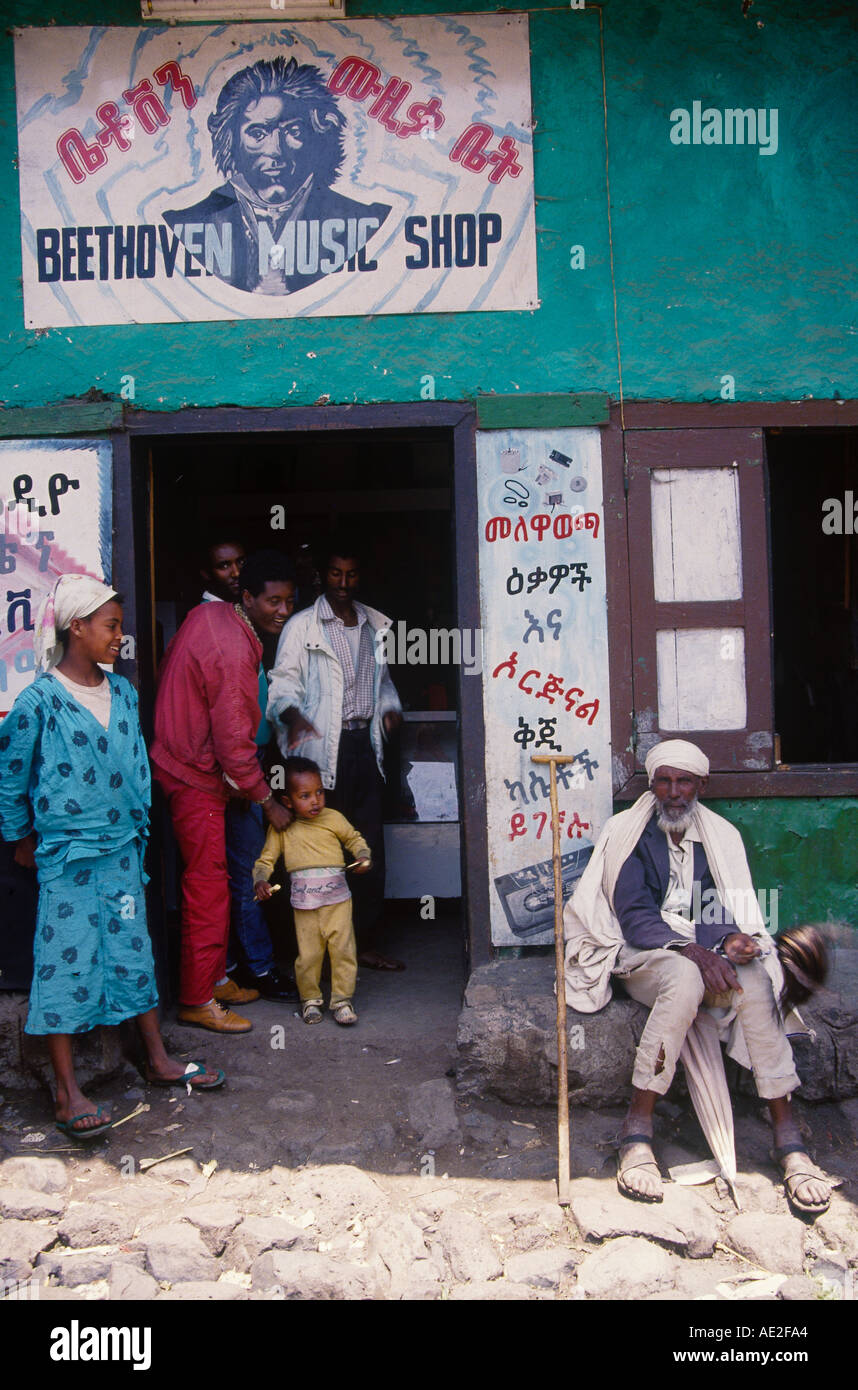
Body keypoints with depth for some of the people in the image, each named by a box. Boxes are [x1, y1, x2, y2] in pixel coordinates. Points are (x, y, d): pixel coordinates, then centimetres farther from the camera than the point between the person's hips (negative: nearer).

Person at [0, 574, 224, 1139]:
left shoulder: (123, 692, 5)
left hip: (123, 846, 6)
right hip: (67, 853, -6)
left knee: (133, 949, 14)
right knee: (67, 959, 0)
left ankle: (158, 1059, 27)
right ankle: (68, 1092, 10)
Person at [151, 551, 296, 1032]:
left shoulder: (208, 613, 2)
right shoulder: (235, 654, -25)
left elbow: (169, 665, 16)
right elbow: (235, 742, -22)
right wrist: (268, 801, -11)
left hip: (181, 757, 10)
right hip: (197, 776, -10)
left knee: (212, 878, 16)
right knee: (208, 886, -4)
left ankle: (215, 977, 27)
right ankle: (198, 1001, 5)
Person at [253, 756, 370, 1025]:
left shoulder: (334, 819, 4)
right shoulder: (281, 829, 2)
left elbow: (354, 839, 19)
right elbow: (266, 859, 8)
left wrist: (363, 856, 1)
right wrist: (260, 881, -10)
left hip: (337, 898, 1)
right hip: (304, 904, -1)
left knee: (343, 949, 0)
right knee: (308, 953, 3)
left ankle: (342, 1000, 13)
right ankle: (310, 999, 24)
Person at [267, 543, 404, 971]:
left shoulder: (373, 625, 16)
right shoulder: (302, 626, 0)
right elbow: (283, 681, -5)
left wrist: (389, 706, 7)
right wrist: (292, 715, -25)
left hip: (365, 743, 5)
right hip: (324, 749, -5)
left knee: (371, 849, 7)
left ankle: (366, 944, 19)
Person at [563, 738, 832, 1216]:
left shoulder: (721, 836, 11)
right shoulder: (628, 834, 0)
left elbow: (722, 910, 4)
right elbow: (633, 915, -9)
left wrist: (728, 938, -20)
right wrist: (691, 950, -24)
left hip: (706, 951, 3)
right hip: (644, 954, -3)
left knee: (754, 981, -30)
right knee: (685, 978, -37)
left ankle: (790, 1140, -25)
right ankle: (638, 1130, -31)